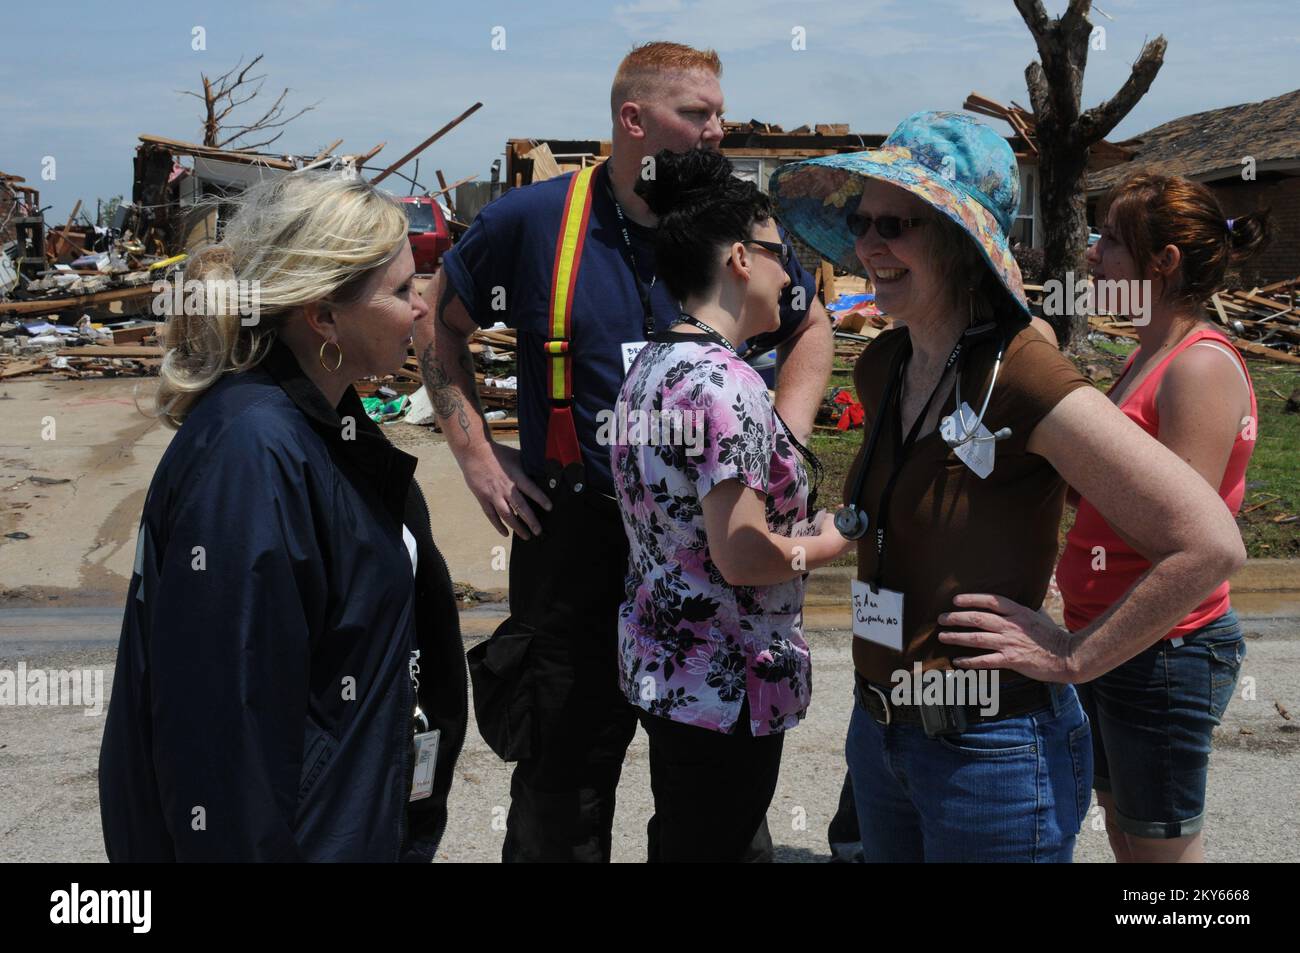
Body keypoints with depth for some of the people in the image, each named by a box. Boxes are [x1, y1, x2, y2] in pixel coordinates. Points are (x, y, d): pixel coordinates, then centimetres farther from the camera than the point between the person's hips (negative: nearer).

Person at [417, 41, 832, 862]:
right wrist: (477, 454, 0)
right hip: (575, 536, -2)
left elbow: (811, 330, 16)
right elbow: (440, 323, 7)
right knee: (565, 779, 11)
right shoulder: (535, 220, -6)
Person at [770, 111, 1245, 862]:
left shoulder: (1025, 380, -21)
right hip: (880, 733, 7)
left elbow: (1210, 545, -24)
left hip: (995, 755, -7)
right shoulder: (881, 368, 2)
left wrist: (1075, 657, -17)